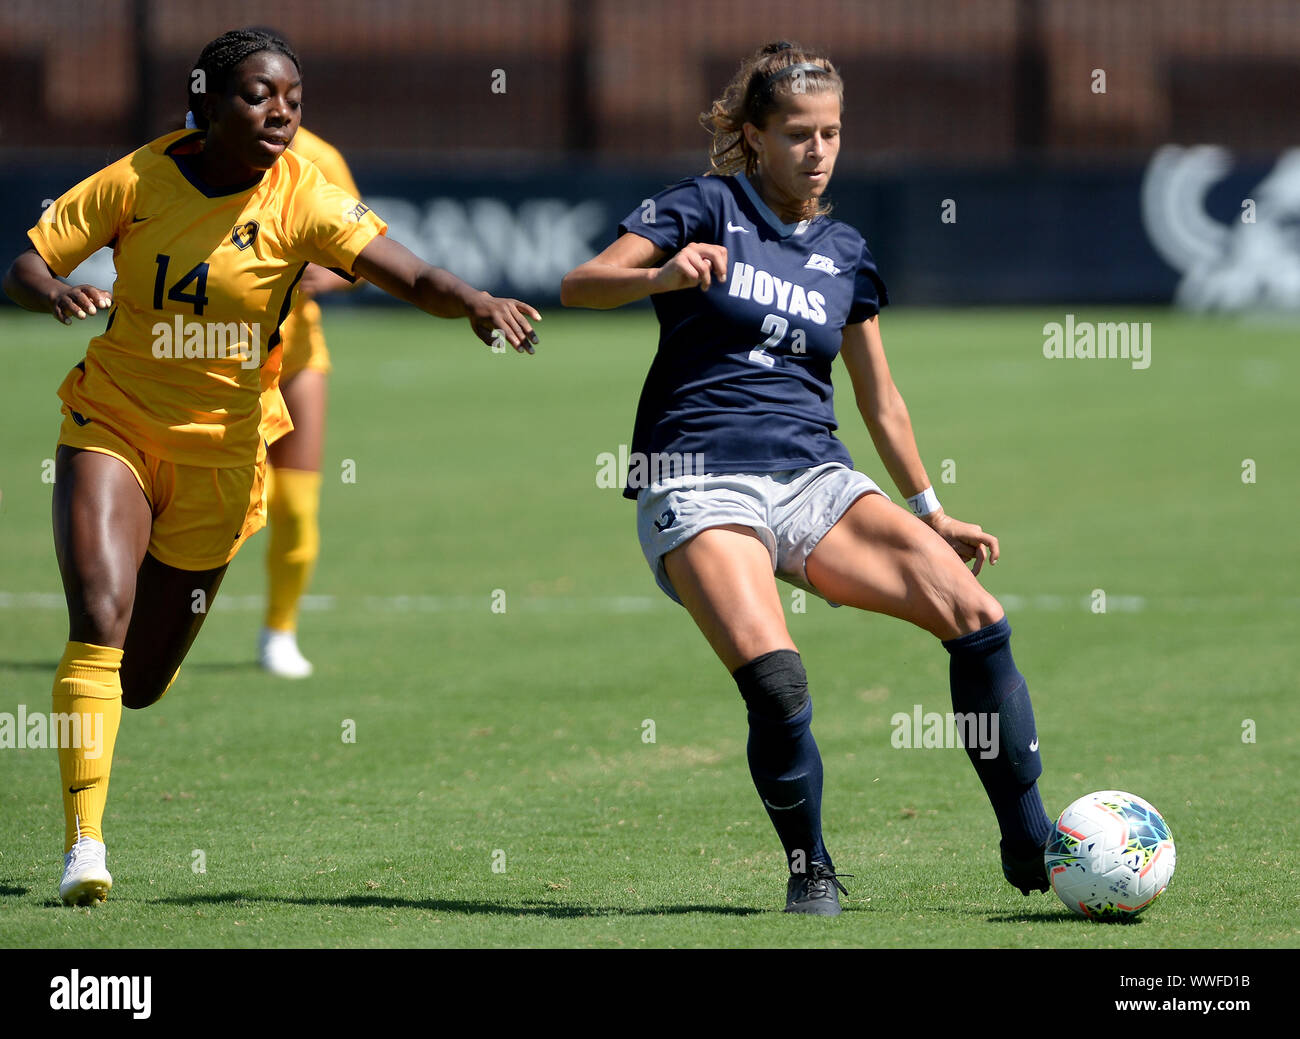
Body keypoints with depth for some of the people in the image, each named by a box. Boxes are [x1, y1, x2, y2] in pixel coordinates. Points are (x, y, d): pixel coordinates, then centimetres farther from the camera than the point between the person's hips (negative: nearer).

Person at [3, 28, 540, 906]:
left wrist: (475, 303, -46)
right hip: (111, 429, -1)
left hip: (218, 454, 1)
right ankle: (84, 843, -18)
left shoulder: (302, 200, -13)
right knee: (101, 620, -22)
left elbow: (414, 279, -24)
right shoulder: (138, 181, -10)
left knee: (142, 681, 8)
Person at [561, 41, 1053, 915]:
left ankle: (1032, 847, -5)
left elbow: (881, 401, 26)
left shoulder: (846, 255, 16)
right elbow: (578, 286, -7)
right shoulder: (706, 209, 3)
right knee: (777, 681, -28)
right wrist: (663, 275, -26)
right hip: (698, 480, -4)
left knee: (975, 617, -15)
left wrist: (932, 515, 28)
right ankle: (810, 870, -5)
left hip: (812, 481, 5)